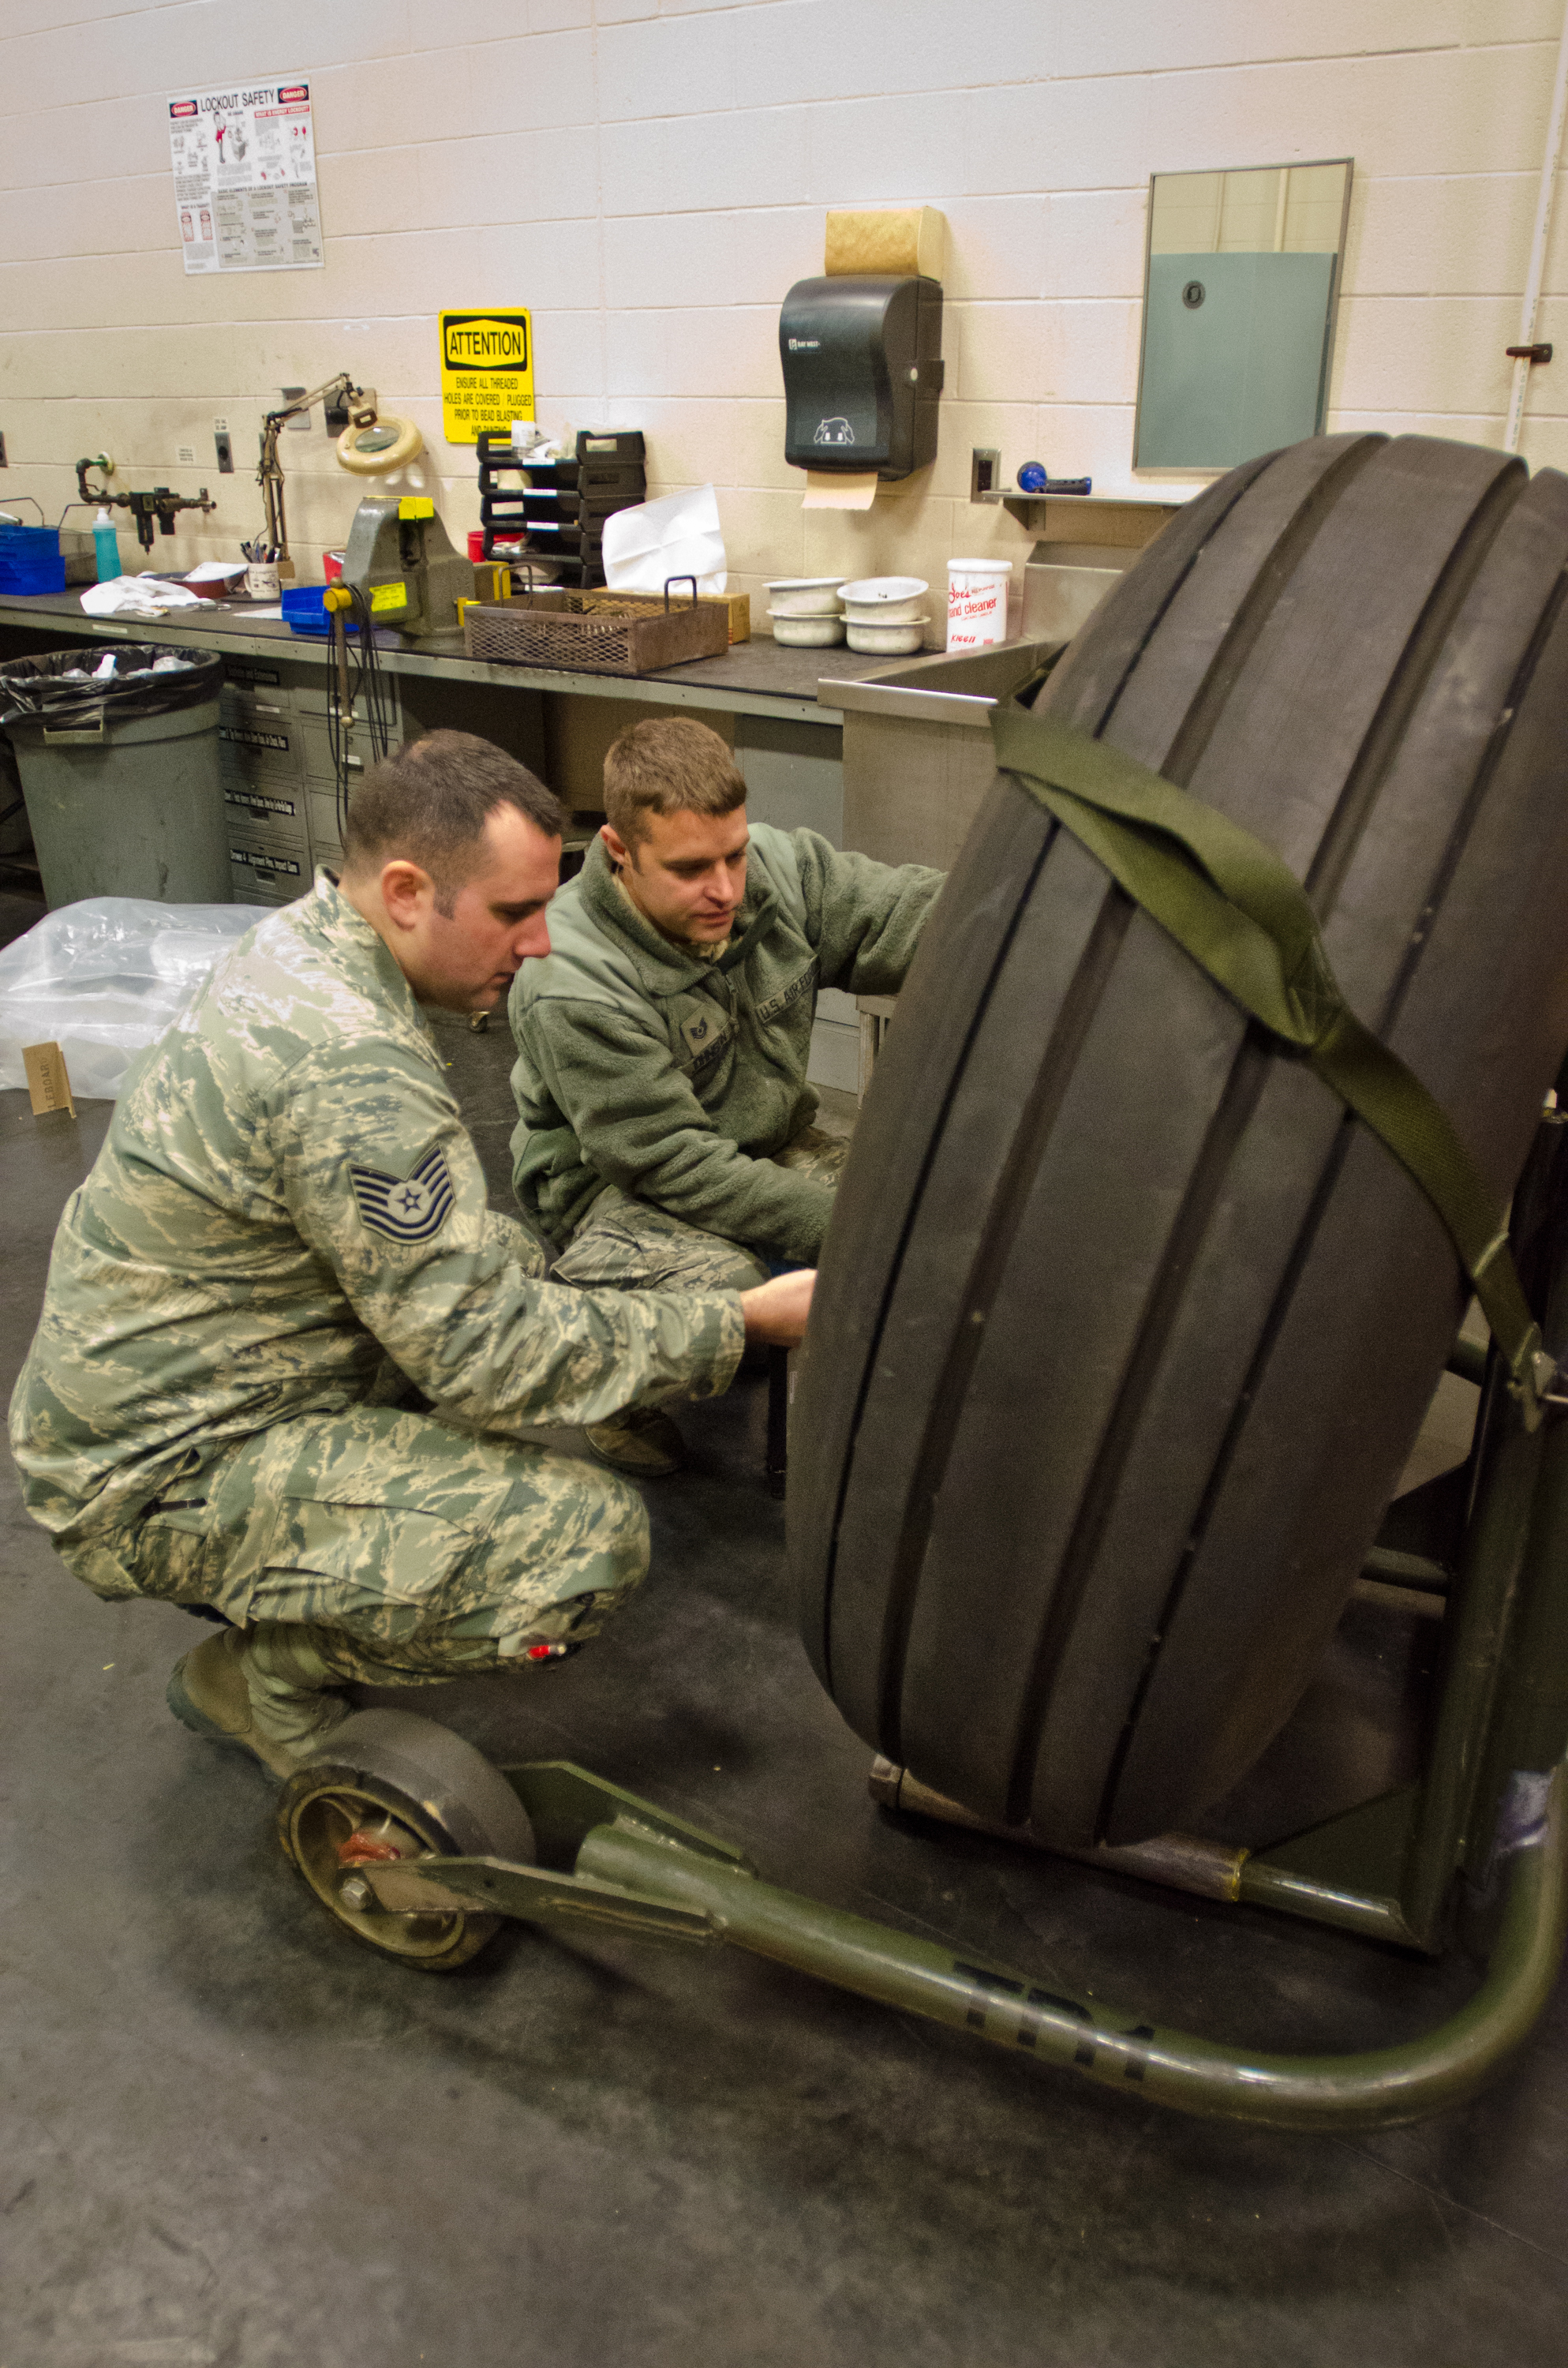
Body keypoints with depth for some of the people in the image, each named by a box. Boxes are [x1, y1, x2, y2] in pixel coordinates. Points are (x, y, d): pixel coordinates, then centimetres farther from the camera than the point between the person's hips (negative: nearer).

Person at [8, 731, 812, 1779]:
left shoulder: (294, 944, 2)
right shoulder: (349, 1068, -29)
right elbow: (491, 1357, -25)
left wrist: (525, 1259, 3)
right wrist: (743, 1322, -19)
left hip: (140, 1392, 10)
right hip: (165, 1479, -10)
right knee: (593, 1537, -22)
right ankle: (269, 1674, 2)